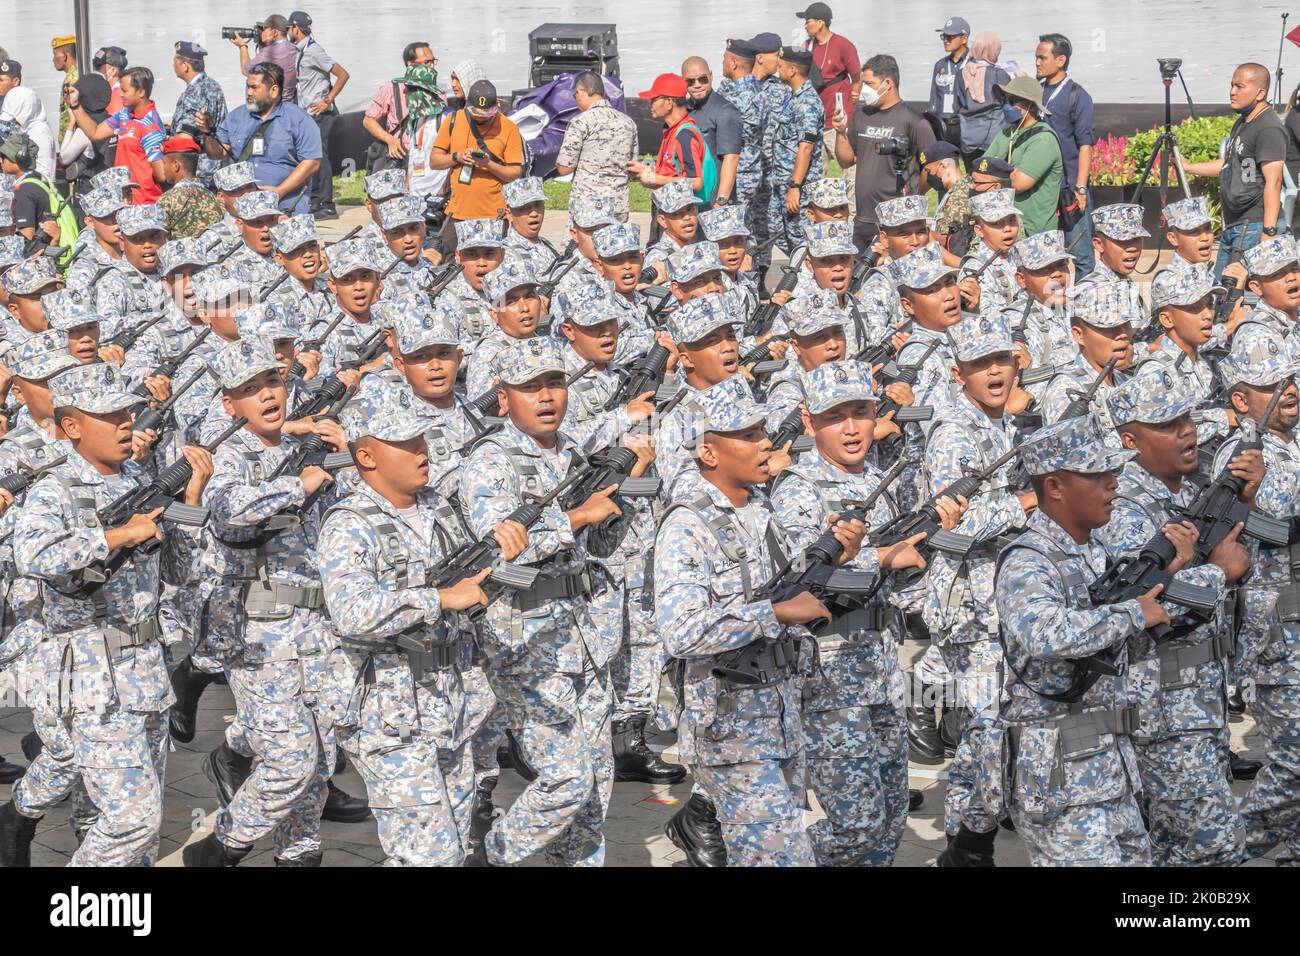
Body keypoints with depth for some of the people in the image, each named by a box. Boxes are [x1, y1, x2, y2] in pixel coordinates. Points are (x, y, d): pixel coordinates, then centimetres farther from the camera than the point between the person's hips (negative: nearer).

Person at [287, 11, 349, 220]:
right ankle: (315, 201, 19)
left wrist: (327, 101, -17)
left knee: (319, 156, -11)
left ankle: (327, 206, -11)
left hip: (319, 114, -10)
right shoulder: (299, 52, 14)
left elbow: (343, 75, -17)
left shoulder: (314, 51, -14)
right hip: (307, 114, 10)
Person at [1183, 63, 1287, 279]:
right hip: (1232, 227, 10)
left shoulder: (1268, 129, -15)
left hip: (1255, 227, -10)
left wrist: (1269, 231, -26)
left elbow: (1273, 181, -21)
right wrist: (1188, 168, 31)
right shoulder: (1242, 123, 18)